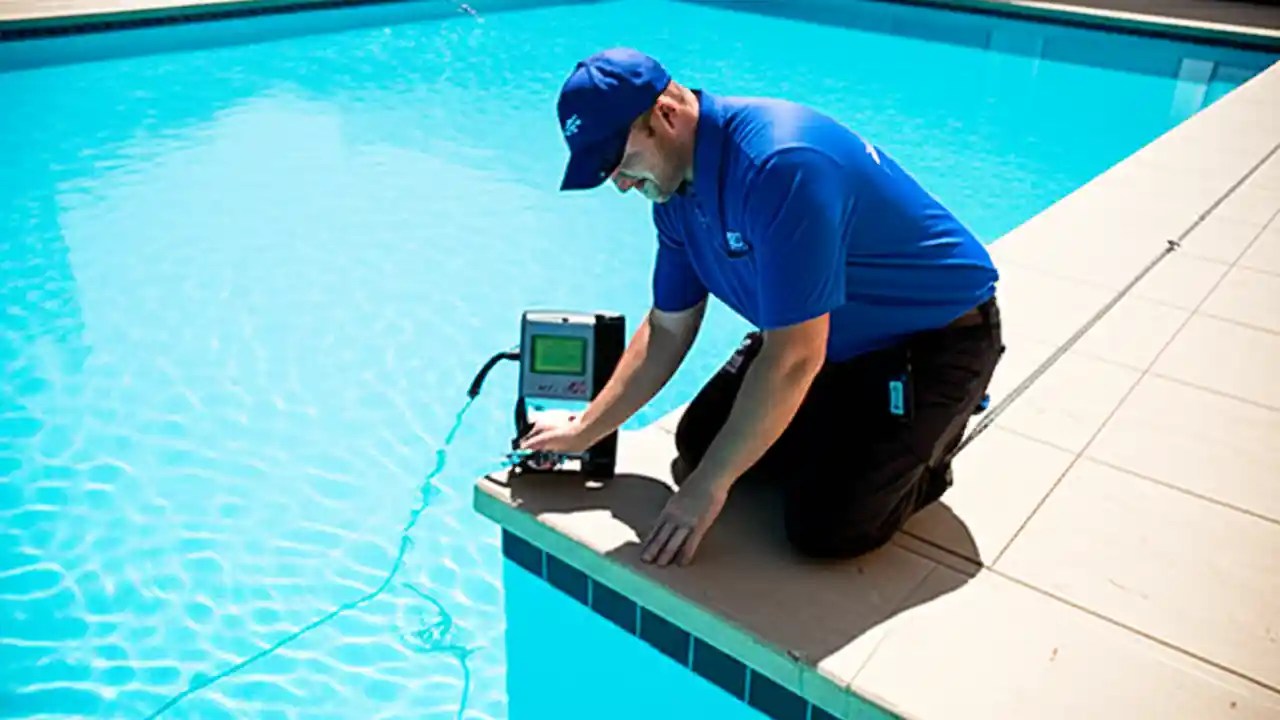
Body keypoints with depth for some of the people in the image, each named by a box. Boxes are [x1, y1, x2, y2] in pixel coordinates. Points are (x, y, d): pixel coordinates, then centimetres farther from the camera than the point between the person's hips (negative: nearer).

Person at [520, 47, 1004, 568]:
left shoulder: (780, 164, -34)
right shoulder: (674, 182, -5)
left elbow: (793, 358, -33)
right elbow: (667, 330, 4)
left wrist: (709, 486, -25)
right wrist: (584, 431, 1)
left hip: (934, 334, -8)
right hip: (829, 332, 8)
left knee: (825, 526, -18)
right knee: (698, 443, 5)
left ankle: (926, 453, 11)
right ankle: (858, 427, 21)